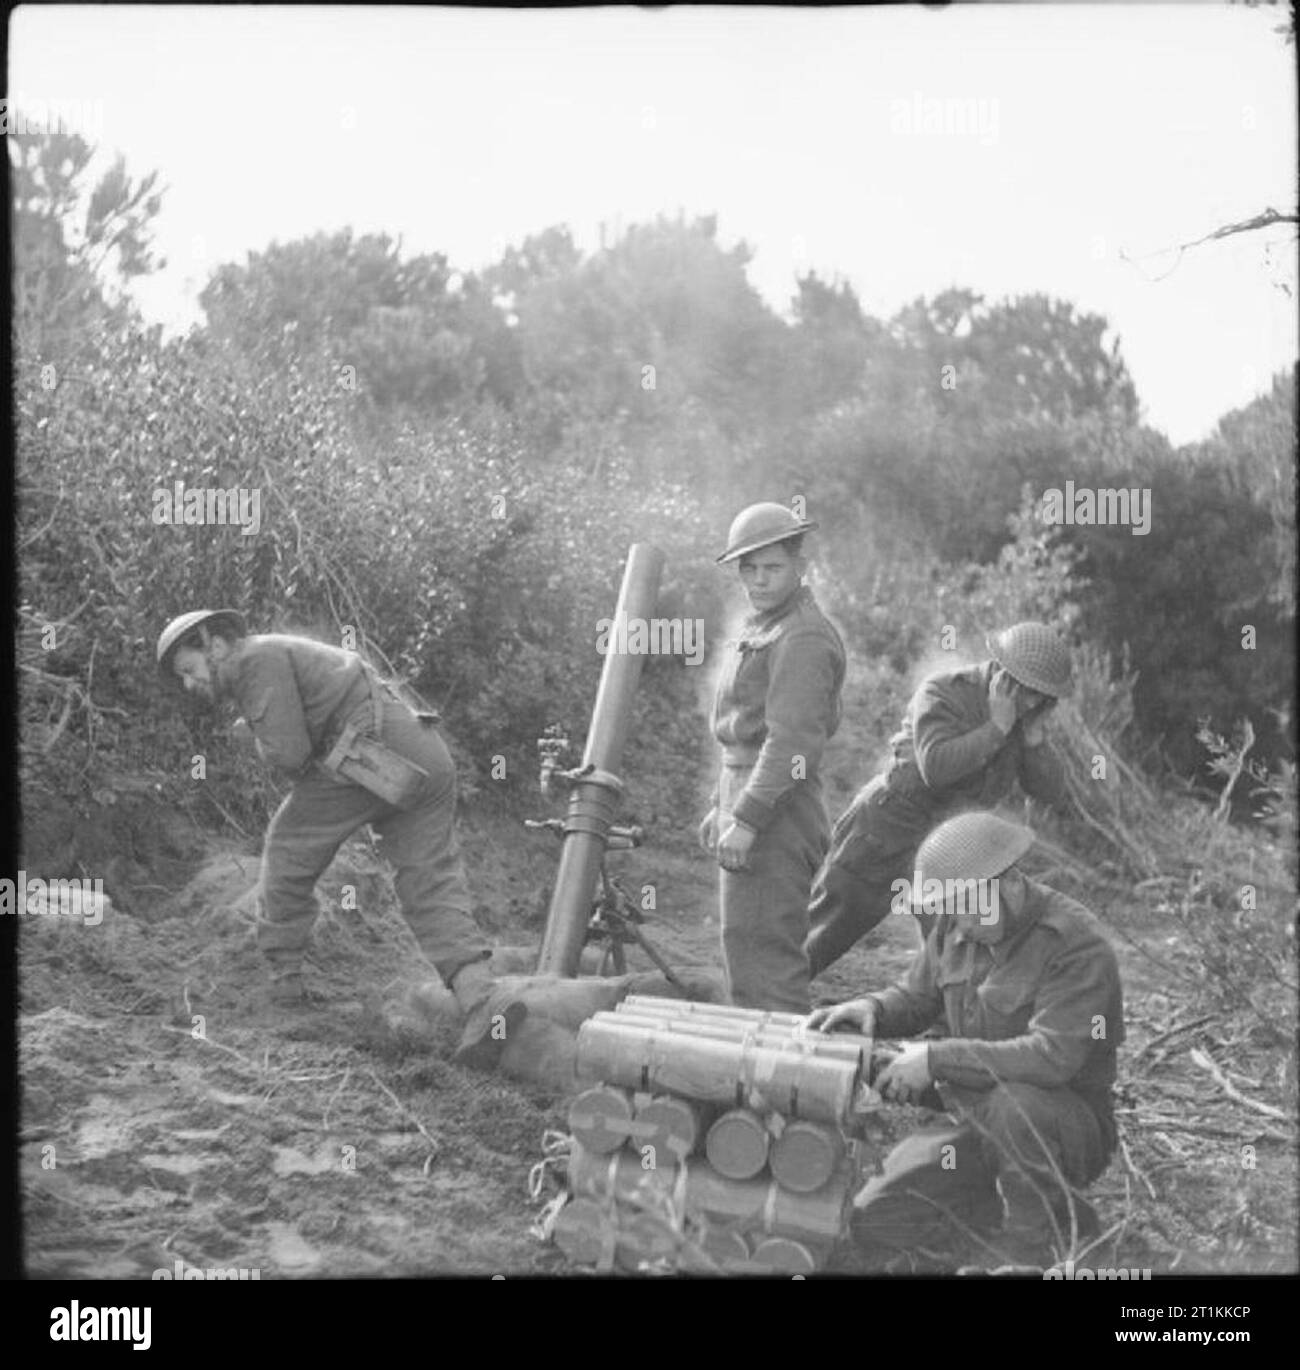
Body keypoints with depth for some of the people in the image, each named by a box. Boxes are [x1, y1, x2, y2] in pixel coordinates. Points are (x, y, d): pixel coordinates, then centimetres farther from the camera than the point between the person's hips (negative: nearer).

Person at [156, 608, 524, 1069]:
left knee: (289, 844, 13)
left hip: (373, 752, -9)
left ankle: (282, 974, 22)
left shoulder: (256, 658, 1)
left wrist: (258, 739, 12)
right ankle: (484, 1001, -18)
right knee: (433, 891, 2)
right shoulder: (286, 652, 31)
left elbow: (289, 753, -9)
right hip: (426, 758, 9)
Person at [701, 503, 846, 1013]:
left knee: (762, 958, -11)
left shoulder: (803, 638, -14)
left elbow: (793, 740, -23)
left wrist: (747, 819, -26)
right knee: (743, 952, 15)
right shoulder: (762, 628, 20)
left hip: (774, 817, -11)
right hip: (745, 804, 11)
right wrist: (720, 806, 24)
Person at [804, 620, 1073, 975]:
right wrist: (997, 727, -30)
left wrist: (1034, 734, -18)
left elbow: (1052, 793, -5)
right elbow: (935, 767, -34)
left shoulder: (1024, 715, 0)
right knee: (816, 939, 7)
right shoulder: (943, 692, -19)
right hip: (887, 831, -5)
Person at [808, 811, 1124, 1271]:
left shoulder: (1076, 944, -23)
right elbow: (916, 999, 14)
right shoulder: (956, 927, 0)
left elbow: (1054, 1056, -33)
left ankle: (1038, 1243, -13)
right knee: (875, 1225, -7)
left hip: (1069, 1126, -6)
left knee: (1012, 1102, -40)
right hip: (977, 1123, 6)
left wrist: (938, 1058, -30)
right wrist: (873, 1008, -10)